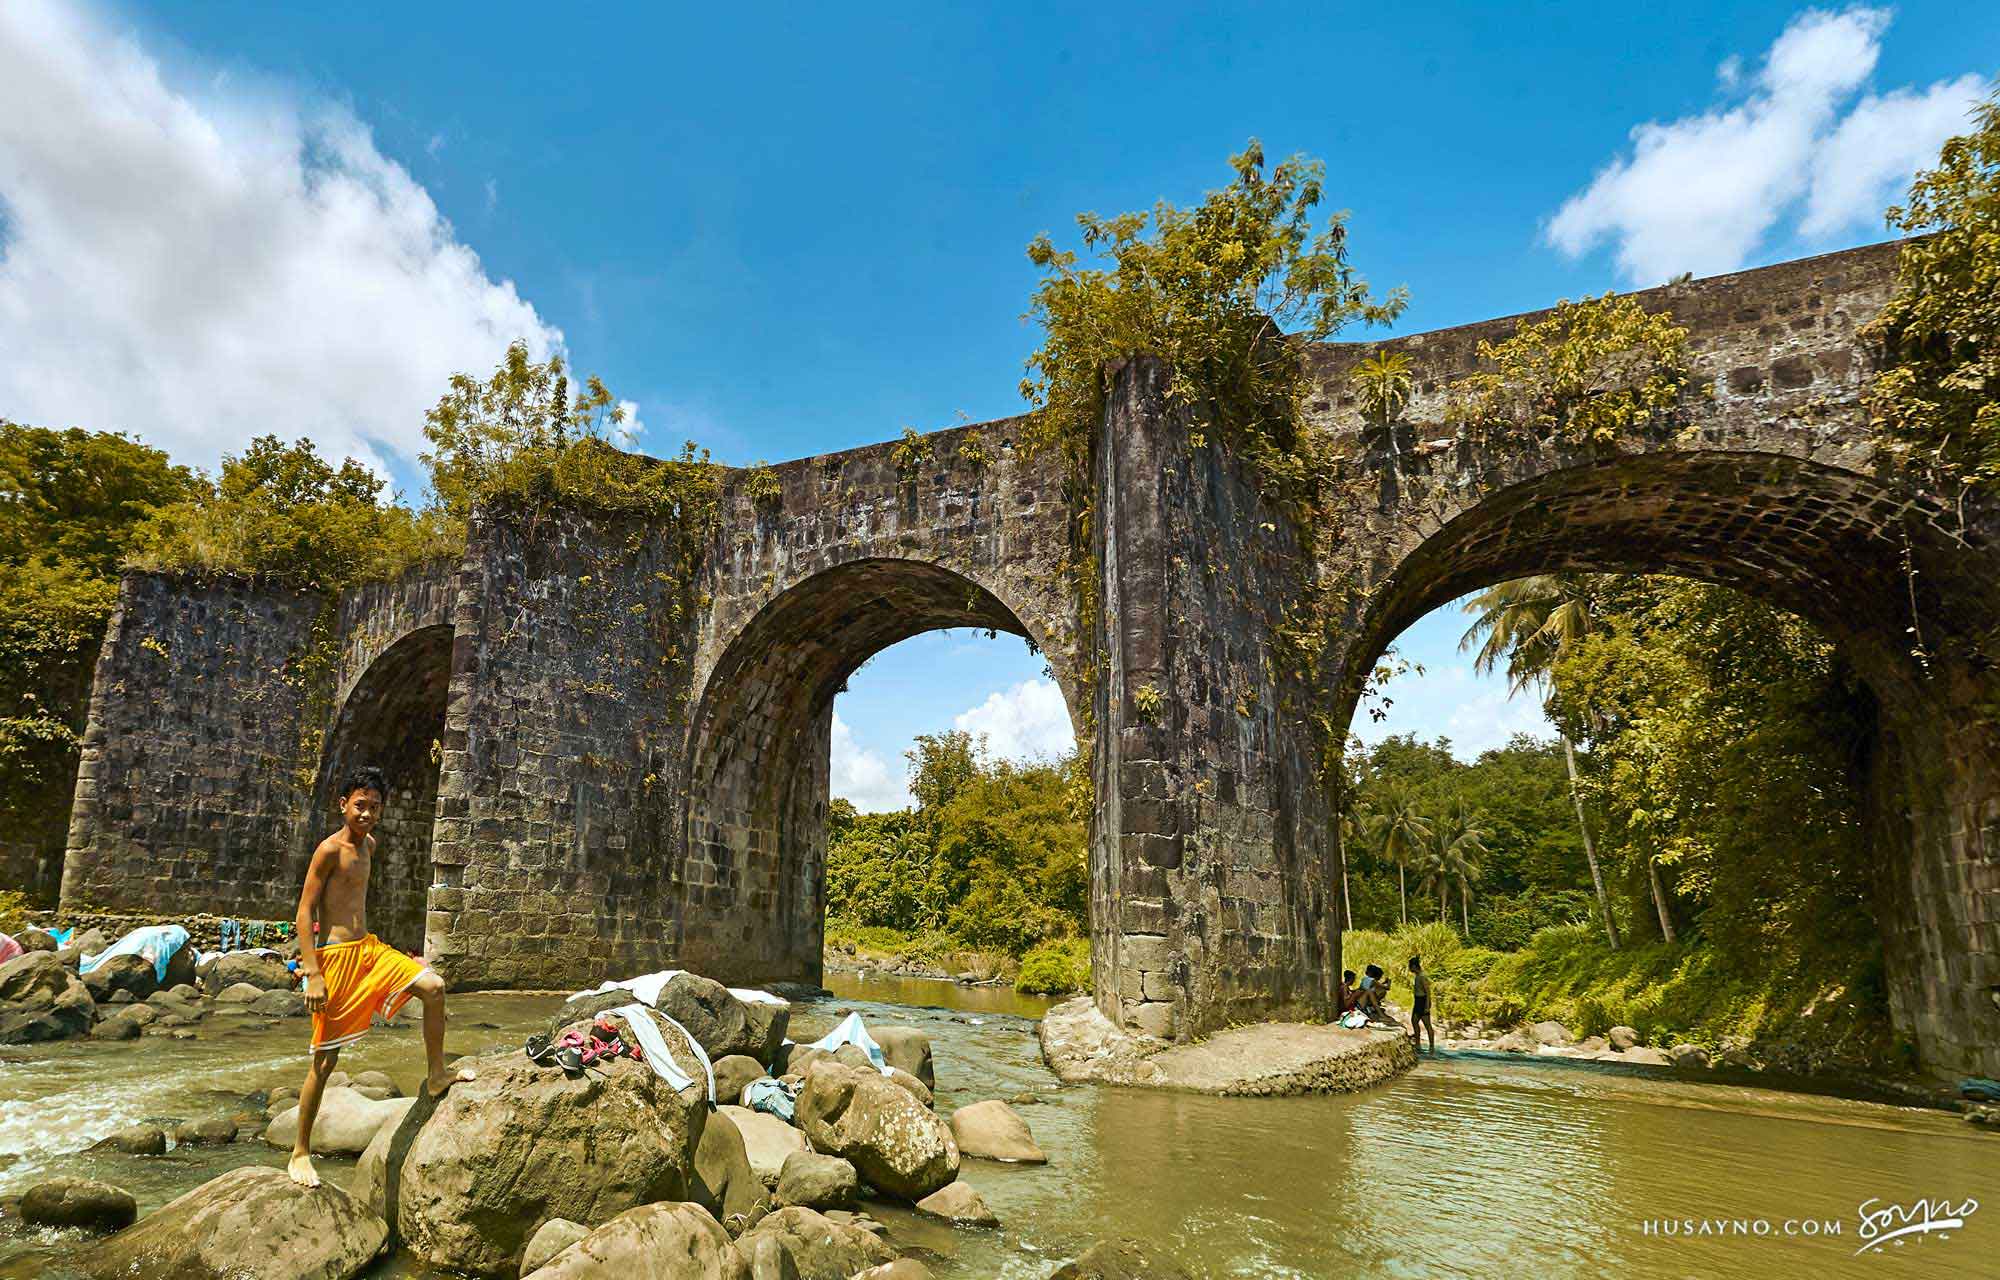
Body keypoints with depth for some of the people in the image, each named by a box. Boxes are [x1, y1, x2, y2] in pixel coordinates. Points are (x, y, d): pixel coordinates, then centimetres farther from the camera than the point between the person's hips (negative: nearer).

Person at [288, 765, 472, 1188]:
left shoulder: (368, 845, 11)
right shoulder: (330, 849, -14)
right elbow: (304, 911, -16)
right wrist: (312, 974, -20)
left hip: (368, 947, 7)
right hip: (335, 957, -7)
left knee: (433, 987, -6)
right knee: (325, 1060, -1)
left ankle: (437, 1077, 10)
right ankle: (300, 1153, 14)